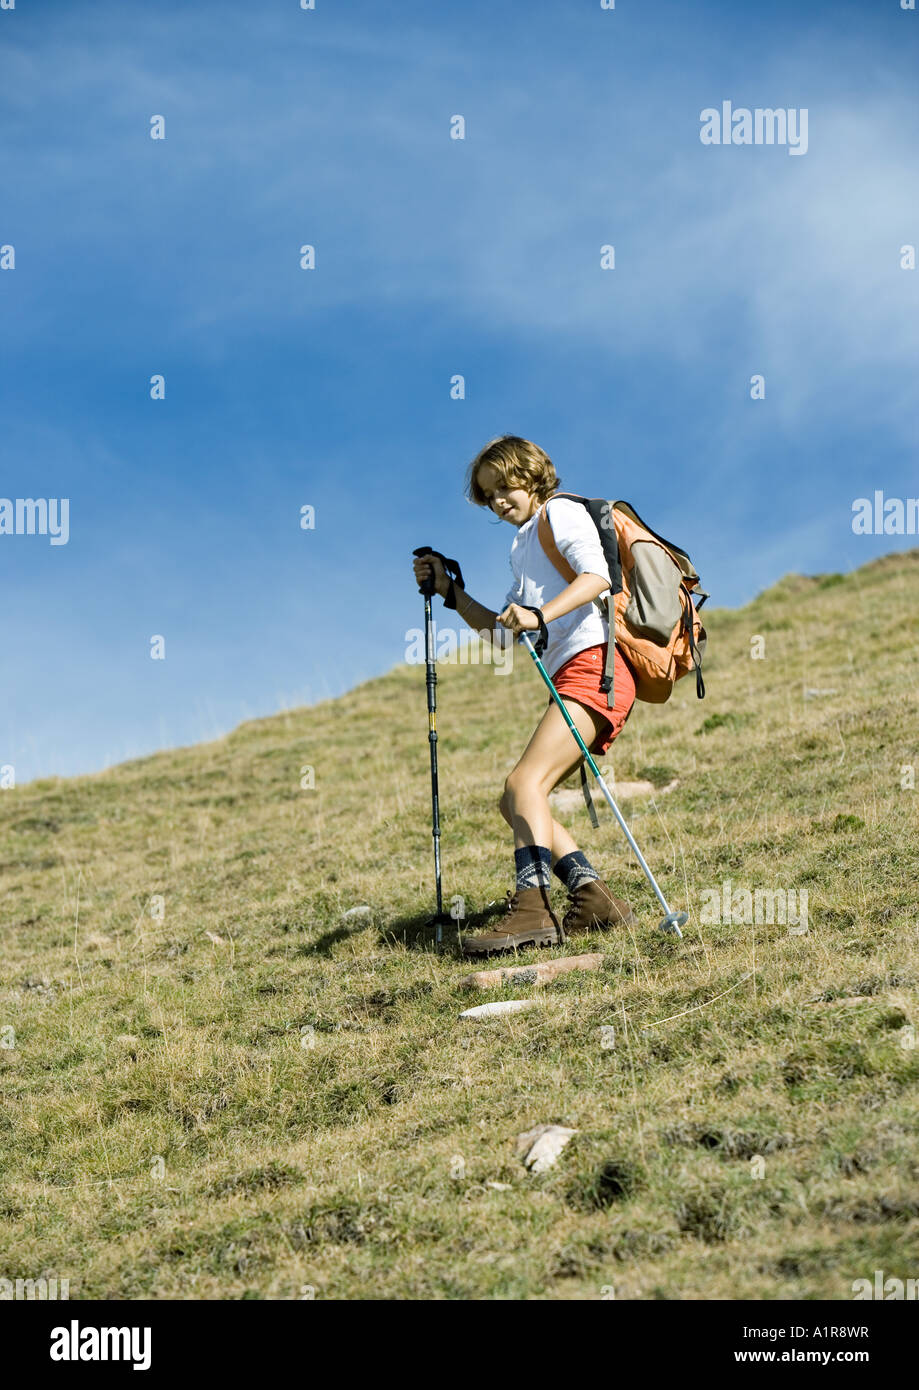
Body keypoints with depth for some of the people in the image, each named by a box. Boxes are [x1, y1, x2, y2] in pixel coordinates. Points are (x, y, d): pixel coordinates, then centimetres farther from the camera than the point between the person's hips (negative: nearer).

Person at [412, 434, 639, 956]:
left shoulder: (562, 512, 4)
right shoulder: (524, 549, 31)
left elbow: (596, 575, -15)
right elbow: (502, 630, 32)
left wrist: (539, 615, -28)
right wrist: (449, 590, 23)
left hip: (594, 665, -10)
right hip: (572, 679, 10)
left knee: (525, 781, -24)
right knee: (514, 803, 4)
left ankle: (533, 909, -33)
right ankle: (596, 900, -4)